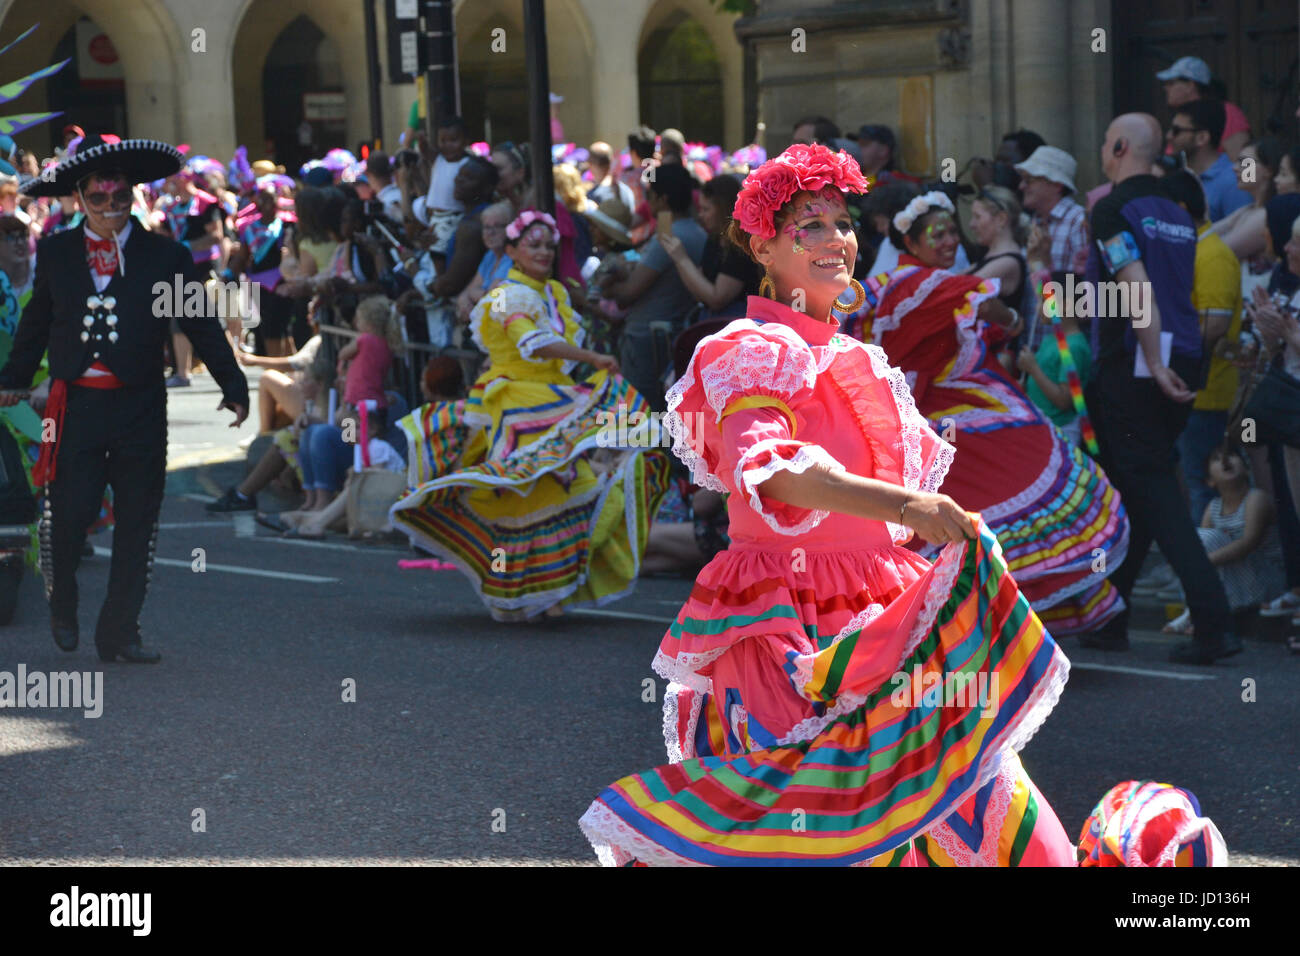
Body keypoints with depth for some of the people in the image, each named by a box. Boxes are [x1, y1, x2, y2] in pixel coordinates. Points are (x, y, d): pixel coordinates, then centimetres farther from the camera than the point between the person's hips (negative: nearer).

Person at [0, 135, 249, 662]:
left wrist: (233, 386, 6)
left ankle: (119, 632, 13)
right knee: (66, 515, -4)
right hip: (74, 403, 0)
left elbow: (201, 326, 8)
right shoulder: (55, 253, 7)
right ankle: (62, 606, 25)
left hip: (140, 407, 0)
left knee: (137, 521, 3)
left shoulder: (166, 256, 3)